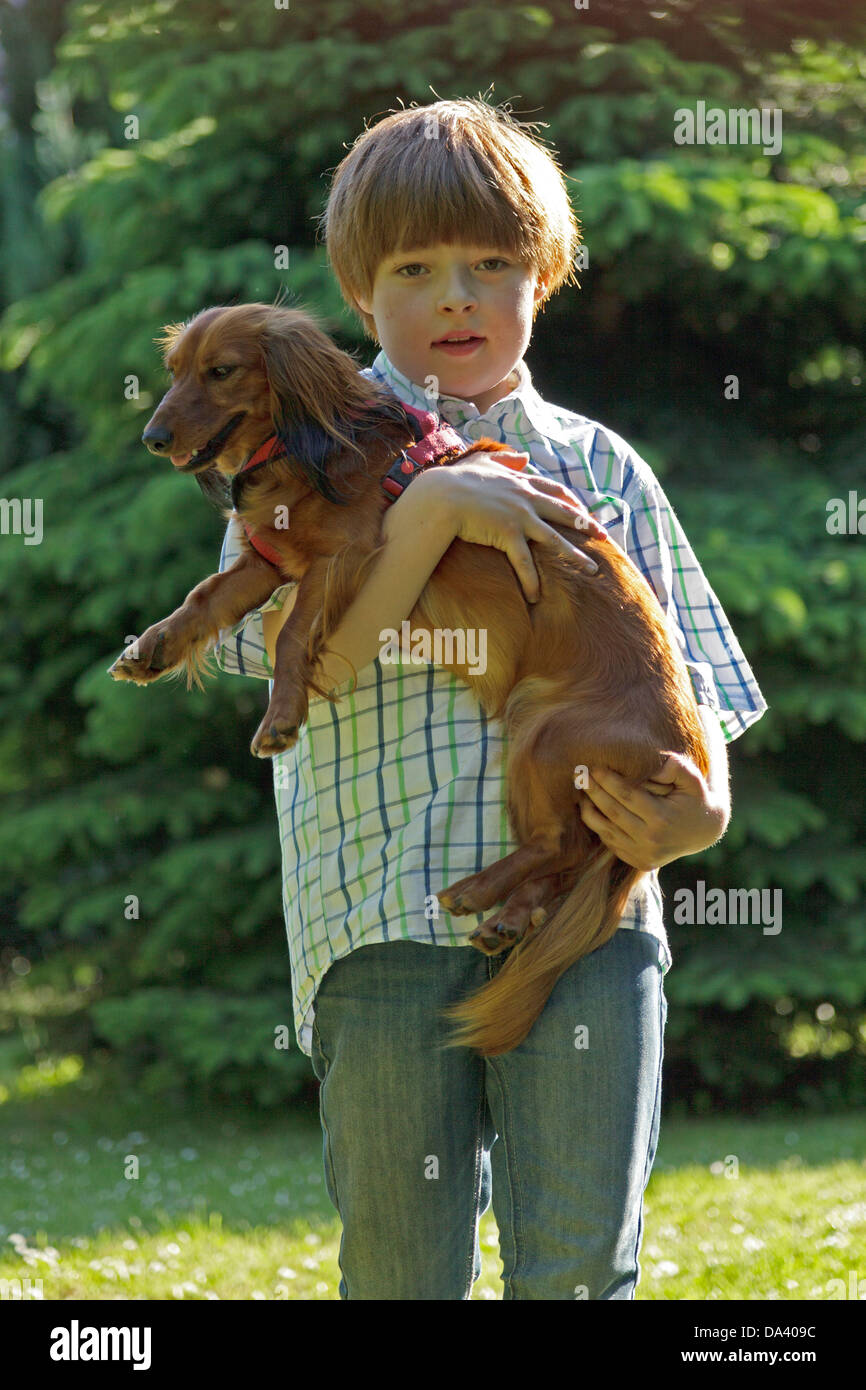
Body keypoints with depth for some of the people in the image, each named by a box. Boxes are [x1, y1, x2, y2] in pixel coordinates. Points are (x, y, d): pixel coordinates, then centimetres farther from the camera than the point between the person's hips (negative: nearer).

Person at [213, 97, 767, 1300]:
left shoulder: (598, 466, 16)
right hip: (387, 917, -1)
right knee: (405, 1273, 3)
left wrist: (698, 806, -7)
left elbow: (687, 681, 14)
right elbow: (301, 657, -6)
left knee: (580, 1266, -7)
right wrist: (437, 505, -15)